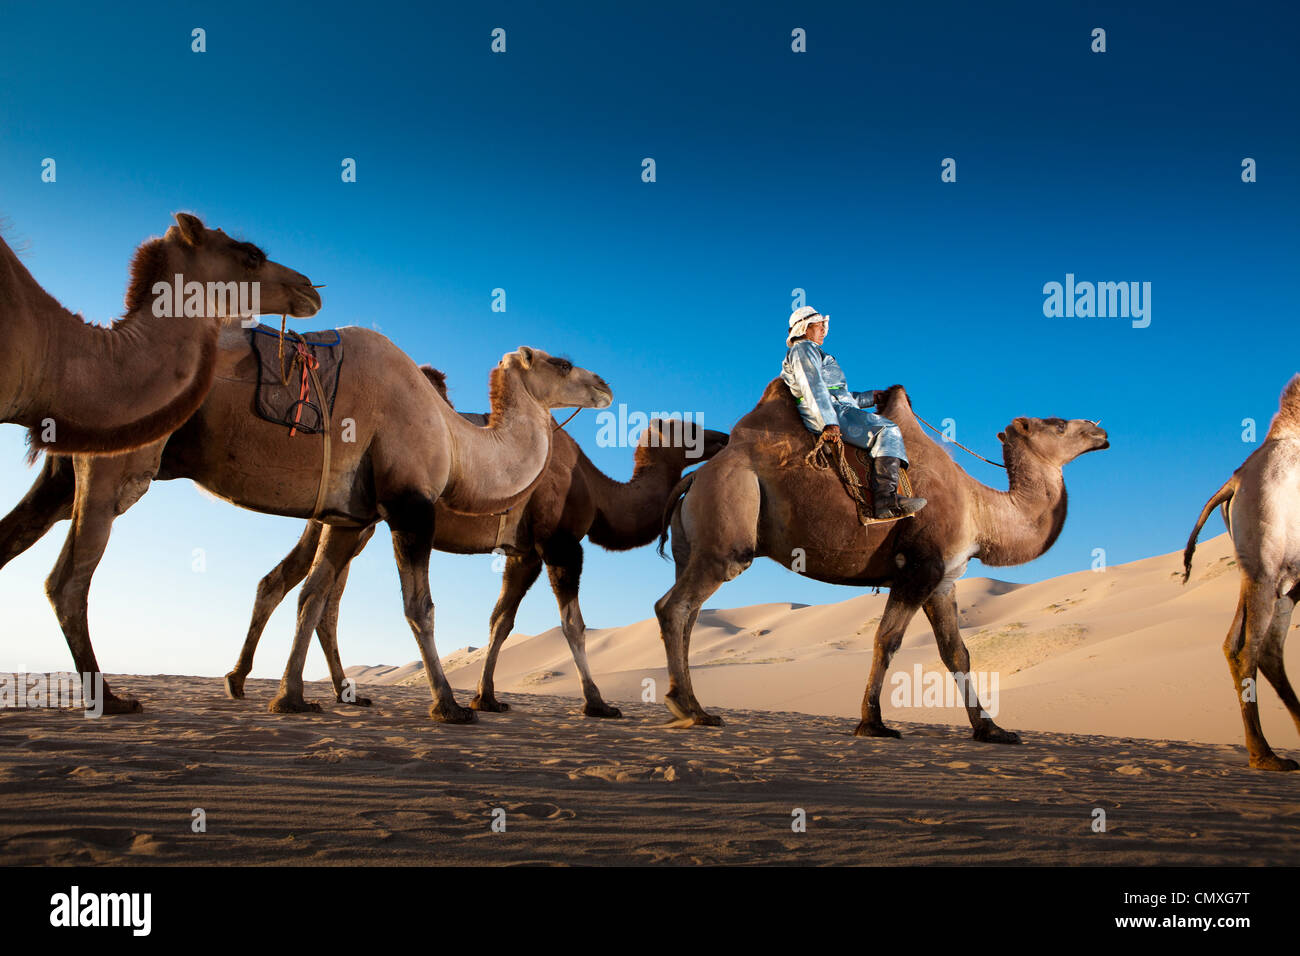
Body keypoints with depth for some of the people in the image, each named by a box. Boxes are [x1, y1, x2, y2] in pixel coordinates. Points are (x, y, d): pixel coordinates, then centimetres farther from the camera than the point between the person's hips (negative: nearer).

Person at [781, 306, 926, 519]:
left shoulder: (812, 352, 35)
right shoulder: (803, 350, 2)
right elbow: (813, 389, -14)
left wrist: (871, 397, 34)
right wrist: (829, 423, -24)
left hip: (834, 411, 11)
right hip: (832, 413, -11)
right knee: (887, 430, -20)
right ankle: (886, 501, -36)